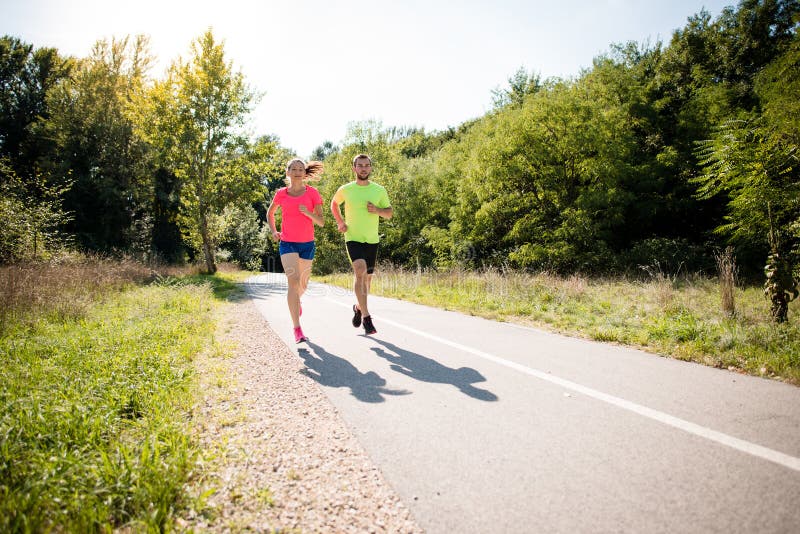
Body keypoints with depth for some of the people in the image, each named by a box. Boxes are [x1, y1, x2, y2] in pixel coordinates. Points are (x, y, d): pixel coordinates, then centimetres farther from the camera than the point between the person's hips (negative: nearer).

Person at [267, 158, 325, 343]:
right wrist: (273, 231, 7)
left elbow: (321, 222, -2)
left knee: (303, 284, 14)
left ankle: (296, 301, 53)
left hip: (307, 244, 1)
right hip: (287, 243, -1)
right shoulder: (281, 194, 3)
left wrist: (308, 213, -20)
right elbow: (270, 213, 21)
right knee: (293, 281, -18)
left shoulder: (312, 193, 0)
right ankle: (297, 329, -19)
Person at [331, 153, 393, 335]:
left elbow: (389, 213, 9)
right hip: (353, 238, -3)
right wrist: (339, 222, 3)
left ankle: (359, 307, 38)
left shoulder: (379, 190, 2)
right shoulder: (345, 189, -1)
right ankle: (366, 317, -25)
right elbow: (334, 204, 18)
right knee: (360, 270, -24)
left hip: (372, 240, 3)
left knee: (367, 277, 11)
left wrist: (377, 210, -12)